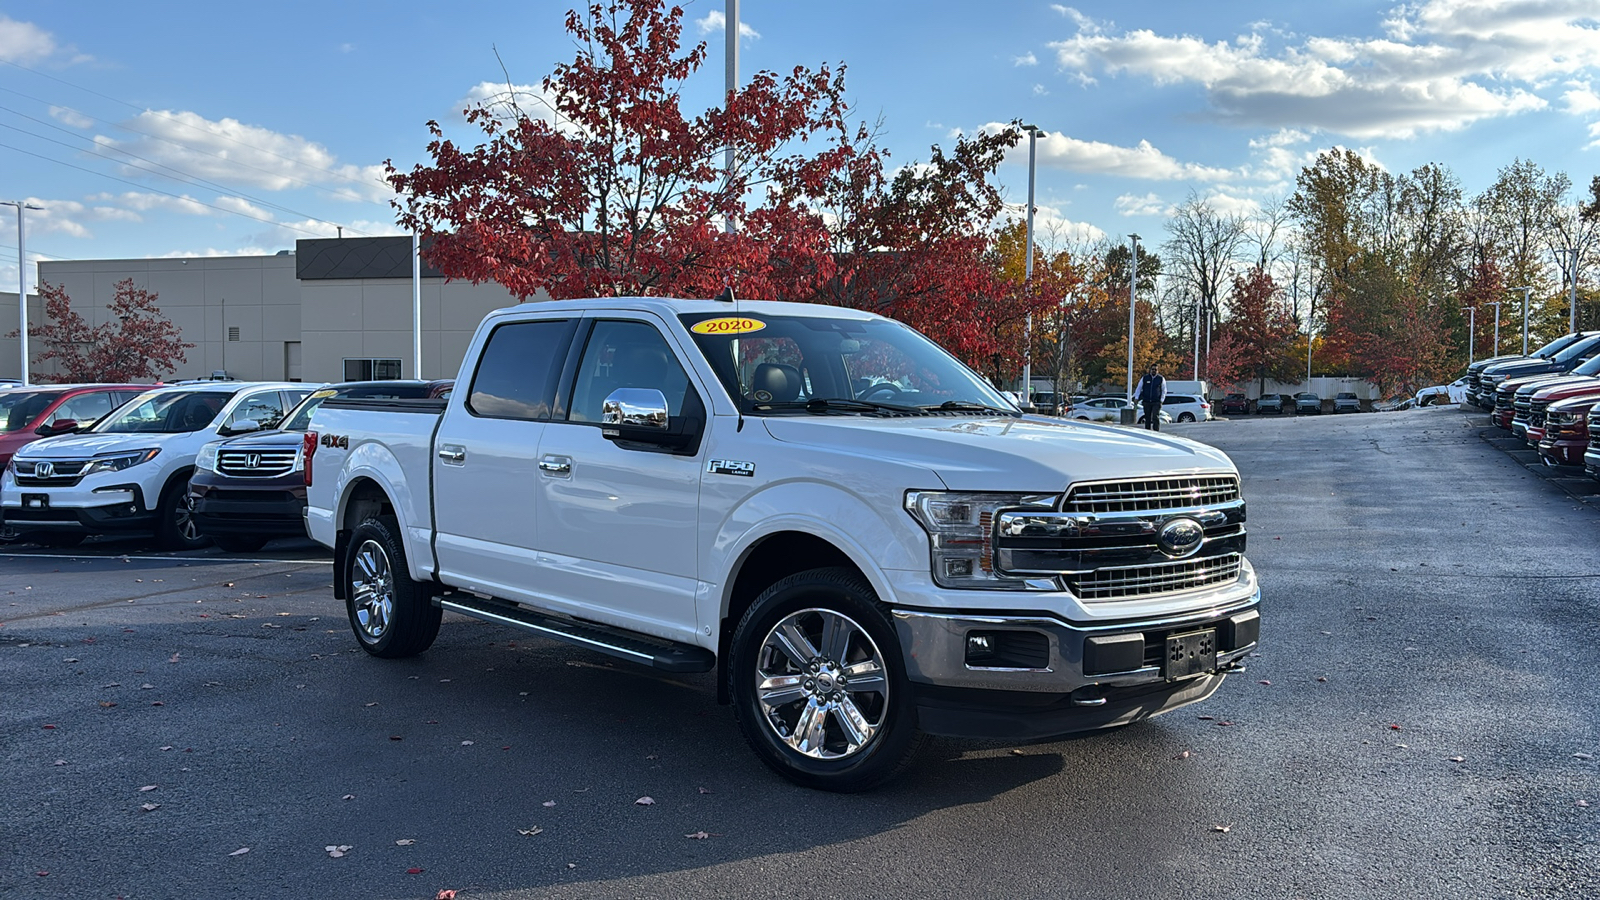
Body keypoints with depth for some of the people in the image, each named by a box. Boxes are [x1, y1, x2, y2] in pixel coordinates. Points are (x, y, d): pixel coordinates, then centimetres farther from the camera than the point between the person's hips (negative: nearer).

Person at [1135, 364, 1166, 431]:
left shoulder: (1161, 379, 3)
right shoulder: (1145, 378, 4)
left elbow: (1164, 390, 10)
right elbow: (1139, 388, 8)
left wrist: (1162, 400, 0)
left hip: (1156, 402, -2)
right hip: (1146, 402, 2)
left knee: (1155, 417, -14)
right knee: (1147, 418, 7)